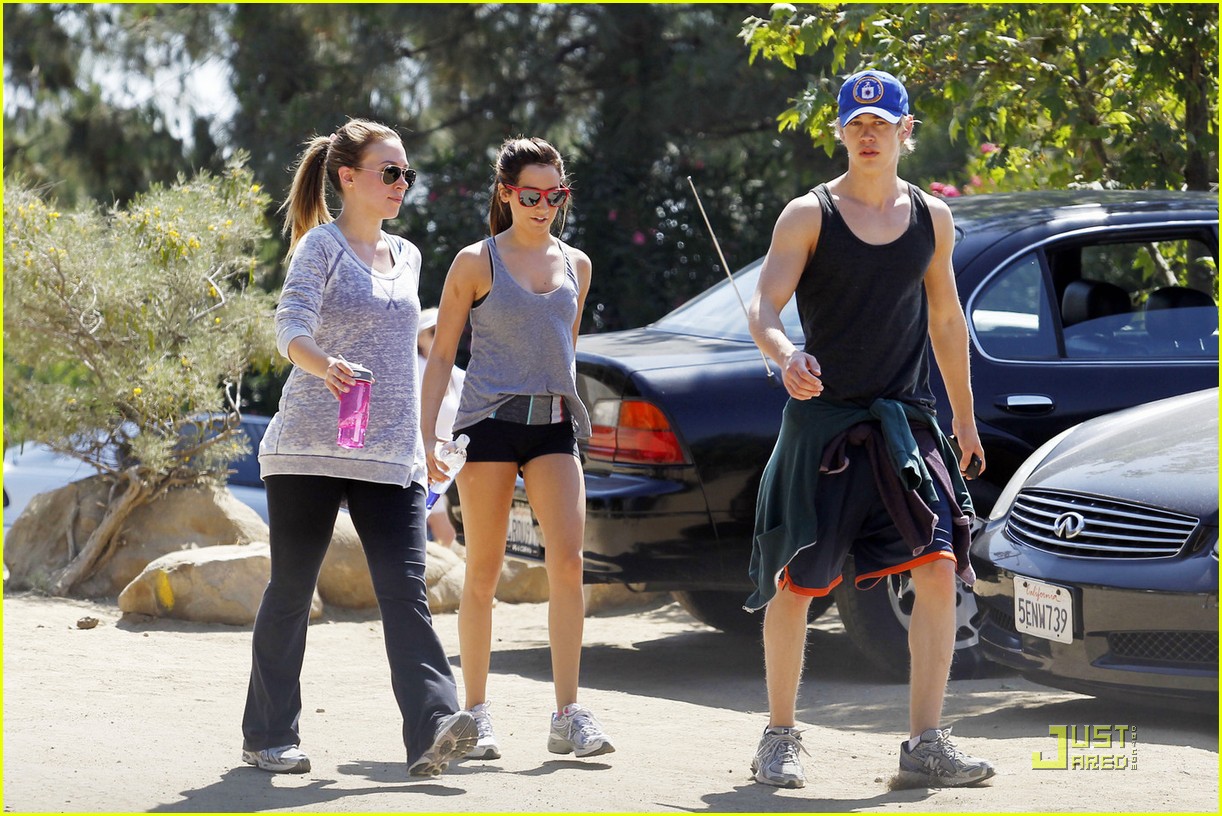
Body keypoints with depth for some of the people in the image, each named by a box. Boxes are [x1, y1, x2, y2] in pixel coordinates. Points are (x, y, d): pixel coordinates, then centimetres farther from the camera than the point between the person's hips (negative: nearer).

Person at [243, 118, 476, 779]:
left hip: (391, 455, 5)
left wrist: (419, 440, 22)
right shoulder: (321, 246, -3)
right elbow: (291, 326, -19)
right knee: (292, 588, 3)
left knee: (405, 589, -11)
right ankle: (268, 736, 13)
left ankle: (433, 728, -24)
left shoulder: (406, 256, 16)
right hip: (311, 448, -5)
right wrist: (325, 365, -40)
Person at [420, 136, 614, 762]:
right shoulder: (476, 263, 2)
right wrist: (426, 435, -5)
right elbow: (441, 354, 2)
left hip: (553, 425, 3)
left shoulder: (575, 265, 14)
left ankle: (568, 716, -10)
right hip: (490, 421, -3)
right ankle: (476, 714, 9)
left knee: (568, 561, -11)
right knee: (483, 573, 0)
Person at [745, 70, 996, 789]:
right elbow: (764, 307, -11)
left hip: (905, 419, 3)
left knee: (940, 569, -10)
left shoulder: (932, 218, 10)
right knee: (795, 582, 0)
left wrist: (965, 417, 20)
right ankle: (780, 738, 16)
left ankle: (926, 744, -4)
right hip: (822, 417, -3)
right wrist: (787, 355, -32)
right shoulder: (809, 215, -2)